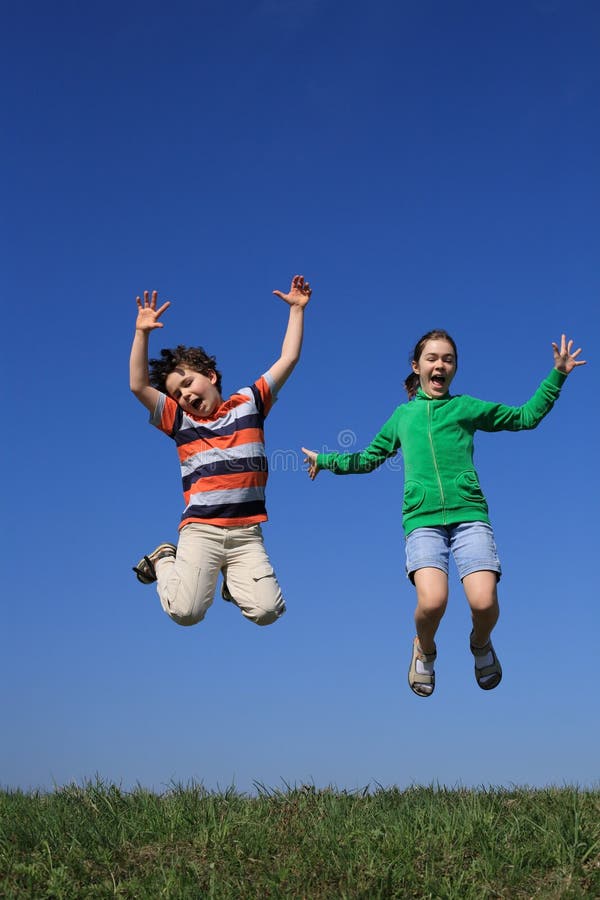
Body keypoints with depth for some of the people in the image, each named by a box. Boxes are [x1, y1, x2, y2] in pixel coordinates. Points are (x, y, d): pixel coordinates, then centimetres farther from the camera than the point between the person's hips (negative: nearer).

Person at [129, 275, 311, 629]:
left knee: (267, 611, -16)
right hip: (200, 530, 0)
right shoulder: (179, 420, 10)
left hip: (247, 533, 1)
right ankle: (165, 561, 17)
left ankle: (234, 579, 19)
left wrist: (297, 309, 8)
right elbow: (139, 386, -2)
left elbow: (288, 360, 11)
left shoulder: (249, 403, 11)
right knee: (185, 612, -16)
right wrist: (142, 333, -9)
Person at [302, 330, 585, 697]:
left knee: (484, 602, -21)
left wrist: (558, 374, 15)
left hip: (469, 513, 0)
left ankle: (481, 643, 17)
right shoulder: (402, 415, 21)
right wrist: (325, 460, 35)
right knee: (432, 602, -25)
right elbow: (368, 459, 33)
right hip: (423, 519, 0)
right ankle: (425, 650, 10)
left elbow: (526, 417, 20)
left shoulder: (466, 406, 16)